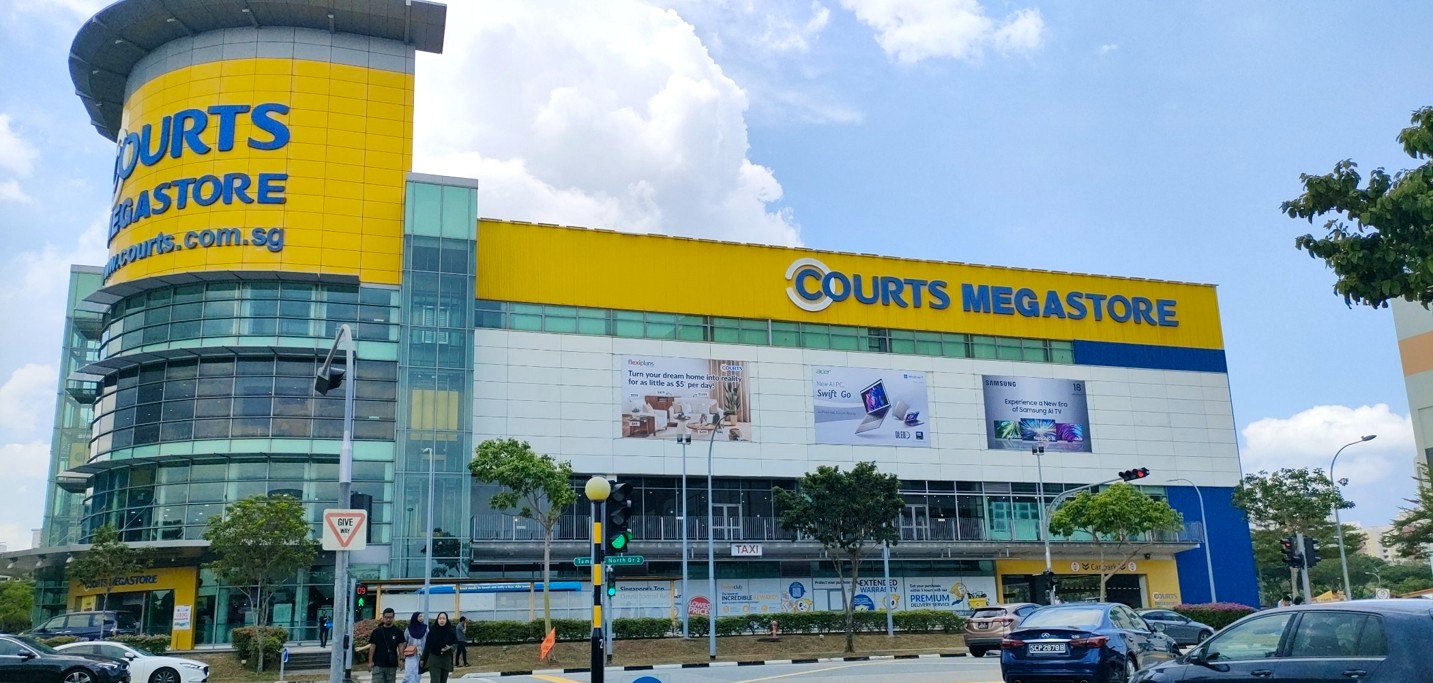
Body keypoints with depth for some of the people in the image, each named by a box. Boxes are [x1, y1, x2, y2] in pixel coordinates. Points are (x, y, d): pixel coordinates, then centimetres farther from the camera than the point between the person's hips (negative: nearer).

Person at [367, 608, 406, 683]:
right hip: (378, 665, -2)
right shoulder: (377, 632, 1)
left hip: (392, 665, 2)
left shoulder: (398, 632, 4)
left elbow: (400, 646, 2)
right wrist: (370, 661, -5)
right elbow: (372, 647, 1)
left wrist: (401, 659, -9)